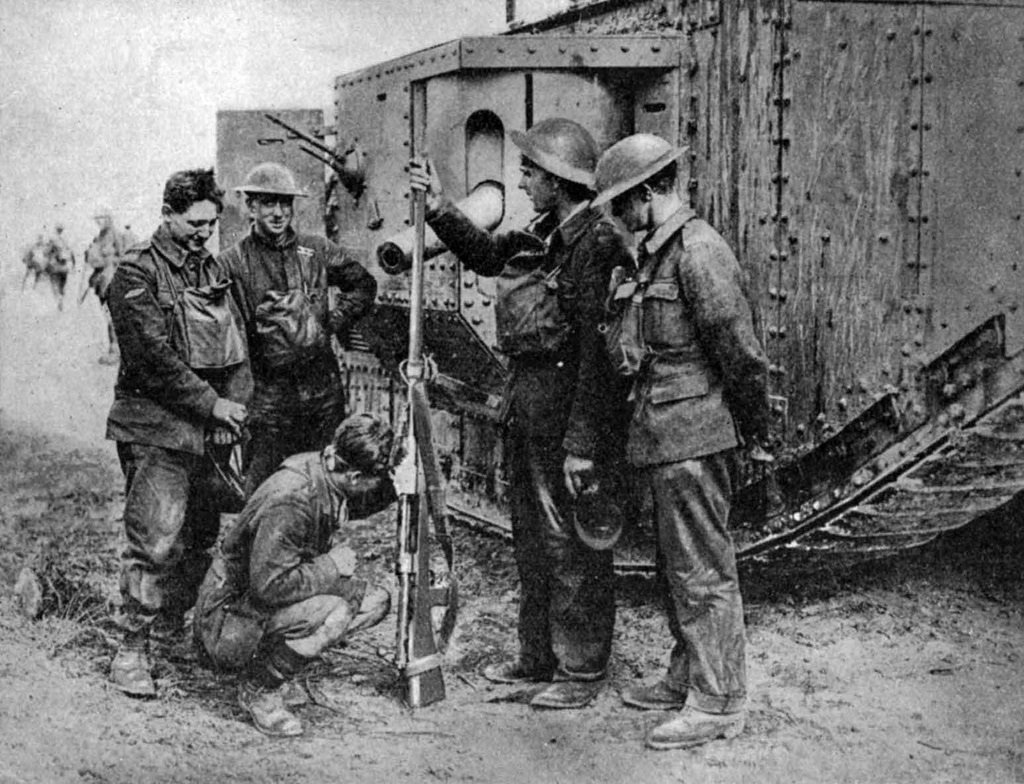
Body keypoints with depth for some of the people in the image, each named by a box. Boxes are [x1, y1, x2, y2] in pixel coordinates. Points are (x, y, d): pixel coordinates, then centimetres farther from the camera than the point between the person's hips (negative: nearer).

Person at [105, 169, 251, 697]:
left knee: (201, 536, 13)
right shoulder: (137, 273, -7)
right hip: (156, 430, -7)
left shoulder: (215, 271, 15)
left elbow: (236, 348, 14)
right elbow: (153, 357, -16)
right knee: (156, 540, -11)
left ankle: (171, 624, 32)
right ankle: (132, 649, -3)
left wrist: (235, 405, -2)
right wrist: (212, 404, -16)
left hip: (210, 433, 7)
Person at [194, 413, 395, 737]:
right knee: (333, 613, -31)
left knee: (374, 601, 0)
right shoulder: (289, 502, -31)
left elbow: (376, 499, 18)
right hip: (229, 621, -9)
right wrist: (330, 567, -23)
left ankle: (271, 661, 9)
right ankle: (259, 689, -8)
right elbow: (267, 587, -34)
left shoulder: (326, 468, -5)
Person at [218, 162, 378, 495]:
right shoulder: (232, 263, -4)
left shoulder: (317, 251, 7)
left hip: (323, 389, 4)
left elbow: (364, 284, 20)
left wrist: (337, 318, 7)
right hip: (268, 391, -3)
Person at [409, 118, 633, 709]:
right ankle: (539, 655, 32)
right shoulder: (543, 234, 10)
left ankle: (582, 671, 12)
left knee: (572, 540, -1)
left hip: (569, 400, -10)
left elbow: (598, 350, -22)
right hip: (528, 395, 10)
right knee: (532, 534, 18)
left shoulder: (596, 243, -18)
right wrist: (440, 208, 17)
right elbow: (486, 255, 30)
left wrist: (582, 444, -23)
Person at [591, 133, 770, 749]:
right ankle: (687, 679, 30)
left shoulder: (699, 252, -17)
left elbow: (742, 350, -17)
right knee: (678, 563, 18)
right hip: (664, 437, 10)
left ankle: (718, 703, 4)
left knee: (703, 570, -4)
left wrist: (758, 428, -8)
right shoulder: (658, 252, 15)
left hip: (693, 436, -10)